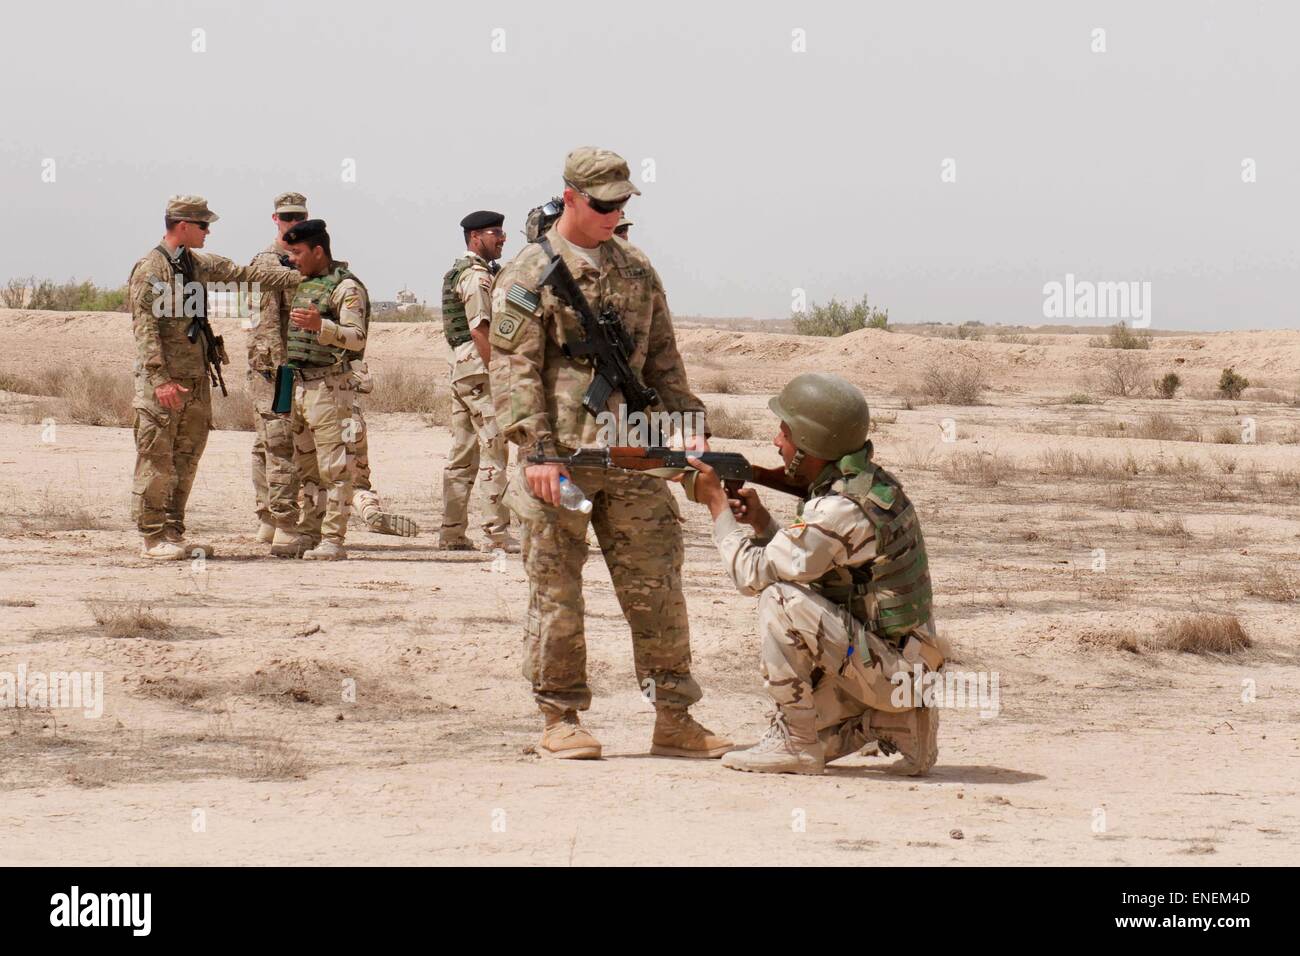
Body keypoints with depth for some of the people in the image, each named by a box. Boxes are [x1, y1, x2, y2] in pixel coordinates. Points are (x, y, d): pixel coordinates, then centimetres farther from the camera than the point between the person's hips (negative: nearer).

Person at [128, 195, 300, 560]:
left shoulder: (198, 264, 15)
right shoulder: (149, 269, -11)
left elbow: (243, 273, 22)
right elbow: (145, 327, -16)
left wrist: (297, 279, 19)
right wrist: (161, 380, -22)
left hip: (197, 378, 8)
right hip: (163, 381, -8)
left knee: (186, 461, 9)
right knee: (156, 461, -5)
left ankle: (173, 531, 14)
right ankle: (153, 538, -3)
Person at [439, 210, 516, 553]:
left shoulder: (456, 273, 19)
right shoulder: (478, 275, -12)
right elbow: (480, 330, -19)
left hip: (459, 370, 10)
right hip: (480, 370, -10)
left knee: (462, 454, 11)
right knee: (493, 451, -9)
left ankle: (452, 532, 12)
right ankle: (497, 534, -12)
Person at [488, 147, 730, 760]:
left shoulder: (636, 271, 14)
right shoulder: (530, 276, -3)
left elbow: (662, 360, 19)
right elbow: (514, 369, -8)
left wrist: (691, 424, 8)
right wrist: (535, 448, -17)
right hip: (560, 457, -5)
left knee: (657, 587, 3)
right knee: (557, 593, 1)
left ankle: (674, 719, 8)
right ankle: (559, 719, 9)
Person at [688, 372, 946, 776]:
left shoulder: (841, 509, -24)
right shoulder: (871, 483, 8)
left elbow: (754, 574, -18)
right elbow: (804, 566, 18)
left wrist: (717, 504, -6)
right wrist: (760, 521, 2)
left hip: (889, 671, -10)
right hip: (905, 668, 10)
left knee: (782, 601, -21)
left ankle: (796, 743, -13)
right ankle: (898, 725, 13)